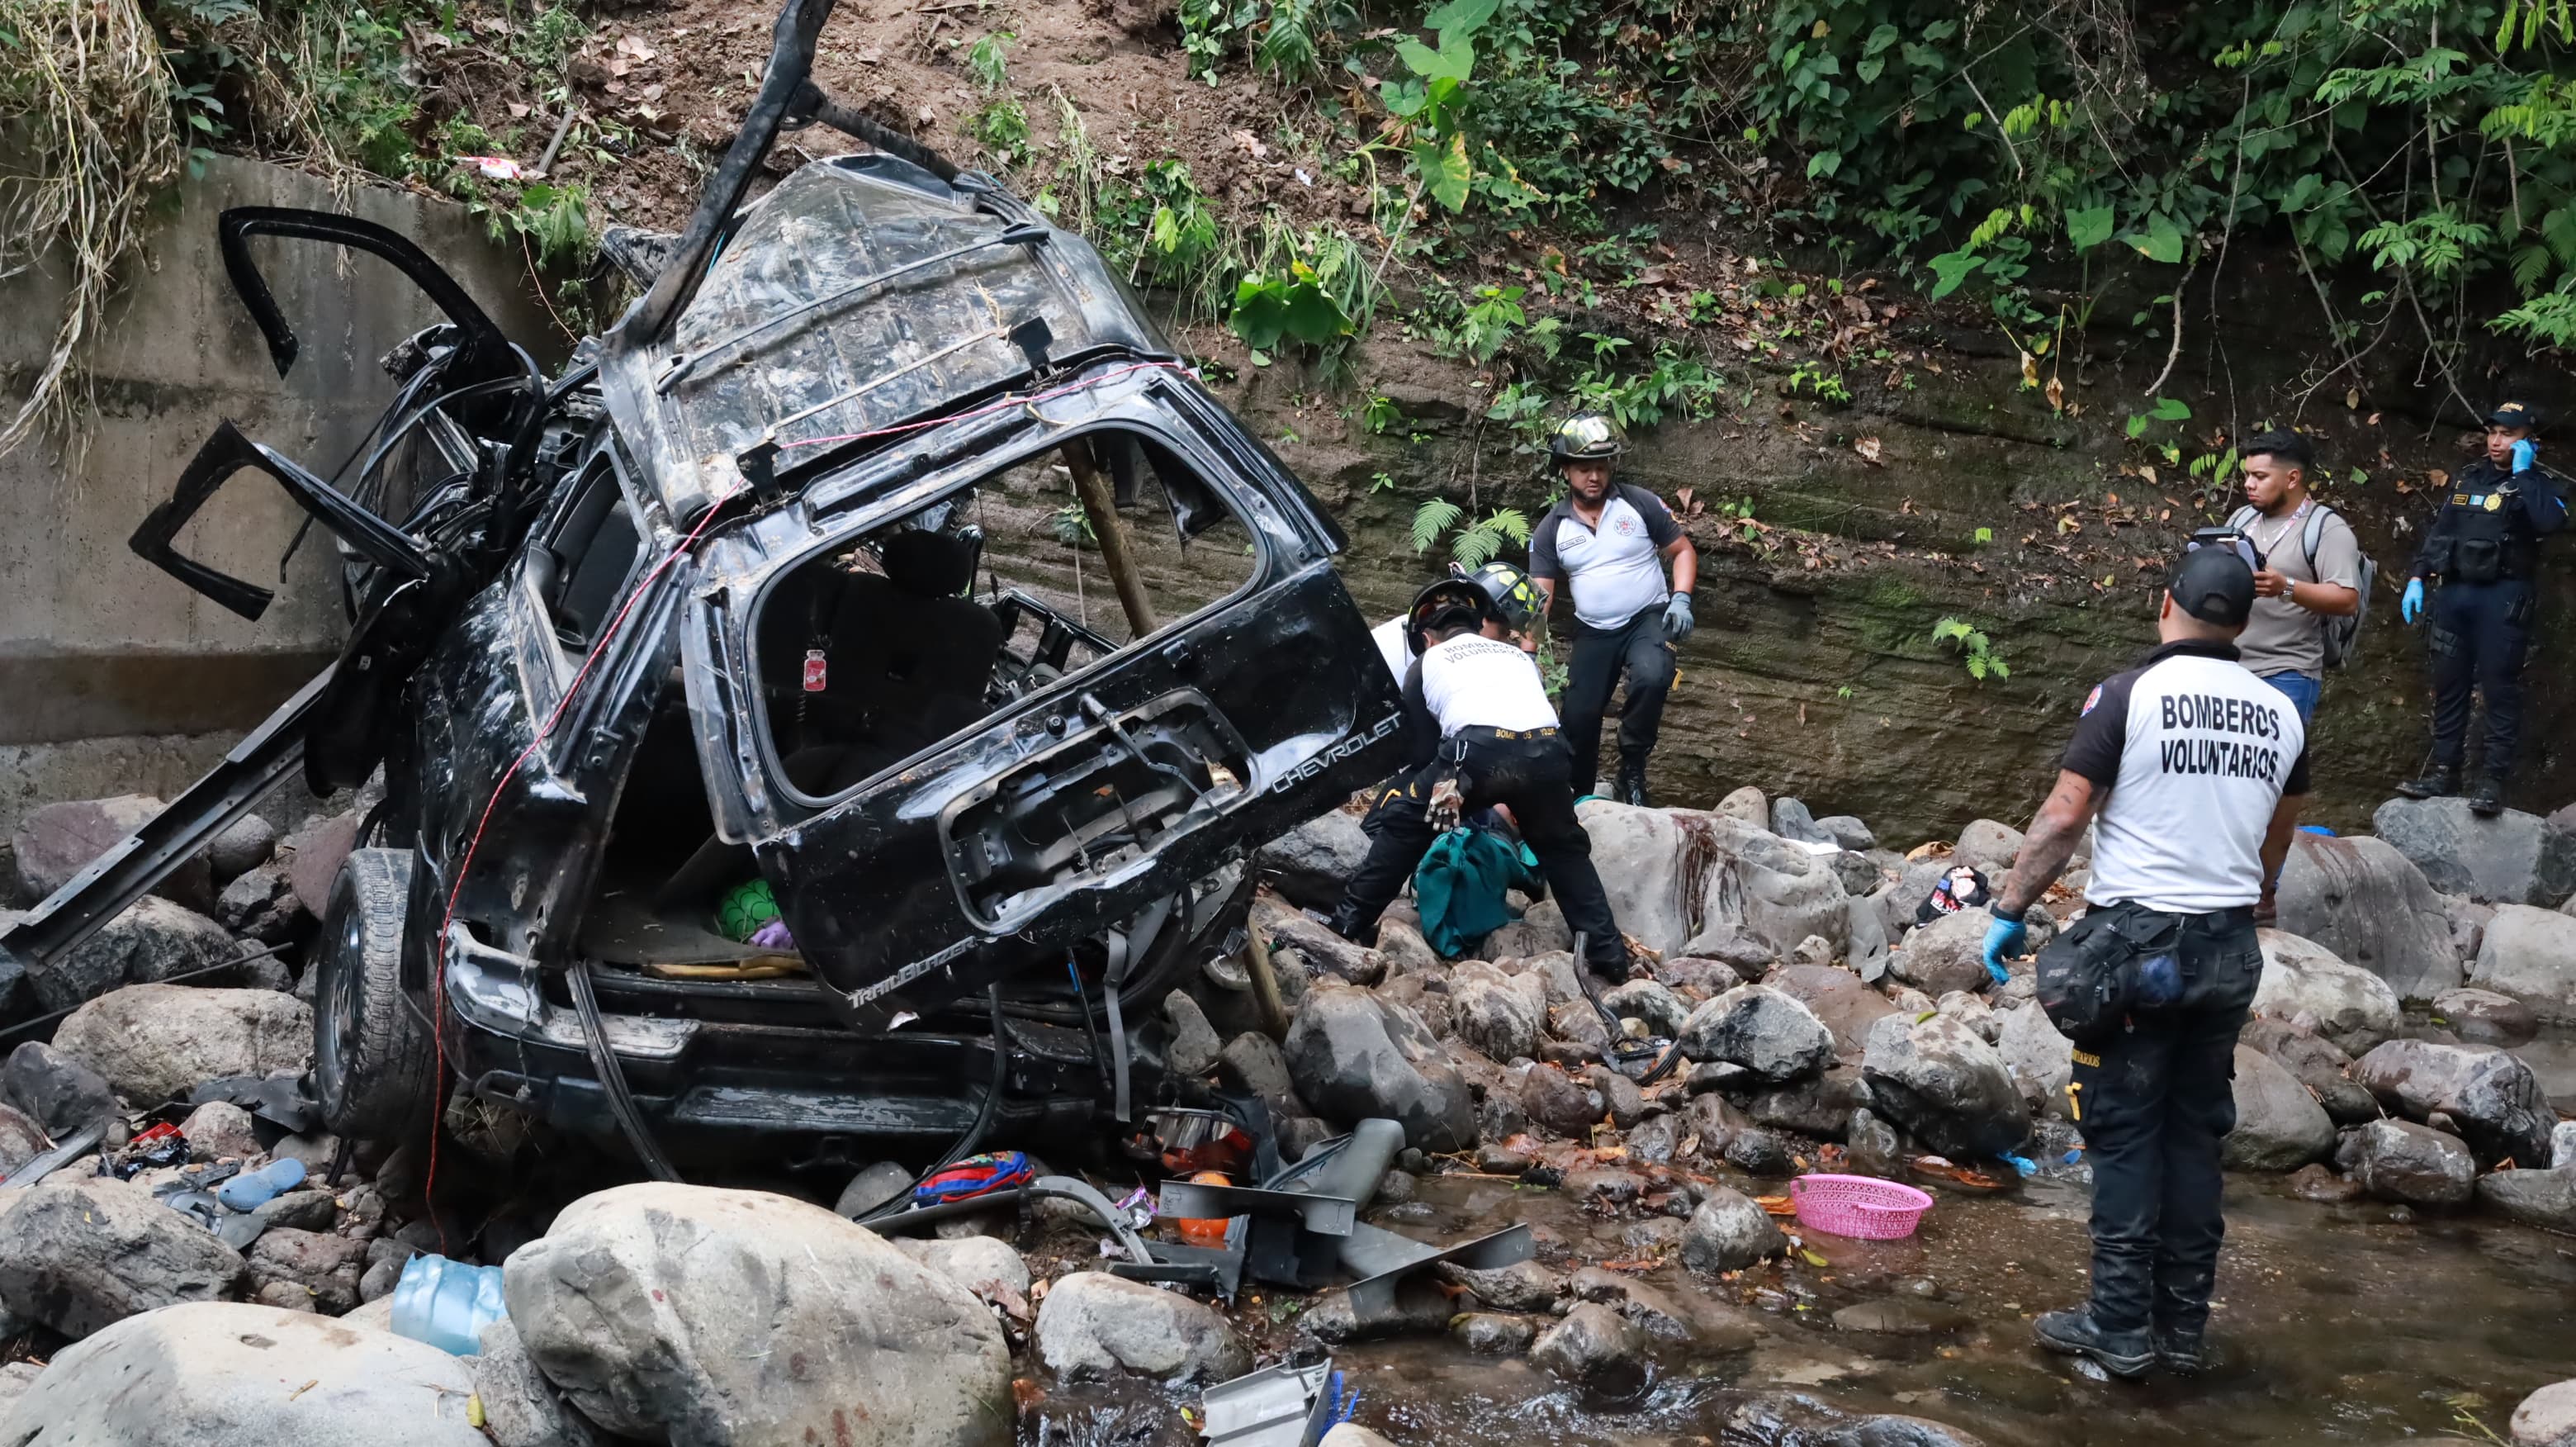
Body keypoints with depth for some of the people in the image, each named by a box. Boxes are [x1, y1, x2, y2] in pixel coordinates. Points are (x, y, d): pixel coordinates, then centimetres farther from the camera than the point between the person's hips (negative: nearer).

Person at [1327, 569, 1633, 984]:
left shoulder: (1425, 665, 28)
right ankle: (1607, 953, 21)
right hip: (1546, 750, 4)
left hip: (1479, 750, -3)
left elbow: (1423, 749, 26)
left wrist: (1444, 785, 42)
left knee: (1400, 824, 18)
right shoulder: (1521, 657, 38)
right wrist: (1515, 802, 51)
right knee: (1563, 849, 26)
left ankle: (1349, 924, 19)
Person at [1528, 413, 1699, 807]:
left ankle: (1633, 767, -14)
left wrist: (1681, 599, -16)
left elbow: (1682, 551, 1)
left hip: (1648, 618, -3)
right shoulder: (1550, 530, -2)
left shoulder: (1640, 504, -6)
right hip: (1593, 631, 3)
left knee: (1651, 677, -33)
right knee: (1579, 719, 1)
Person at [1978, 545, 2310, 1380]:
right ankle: (2183, 1326, 17)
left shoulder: (2131, 695, -8)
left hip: (2136, 942, -5)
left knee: (2124, 1135, 2)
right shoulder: (2280, 714, 8)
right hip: (2230, 950, 5)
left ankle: (2120, 1328, 4)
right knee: (2196, 1134, 12)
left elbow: (2063, 816, -12)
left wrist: (2009, 910, -5)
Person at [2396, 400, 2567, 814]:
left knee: (2499, 688, -4)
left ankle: (2495, 780, -3)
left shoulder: (2538, 483, -1)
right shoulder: (2469, 477, 14)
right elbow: (2440, 531, 18)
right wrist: (2418, 578, 9)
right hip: (2455, 592, 5)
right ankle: (2443, 771, 15)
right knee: (2448, 684, 8)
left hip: (2503, 597, -5)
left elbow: (2550, 522, -23)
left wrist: (2523, 473, -15)